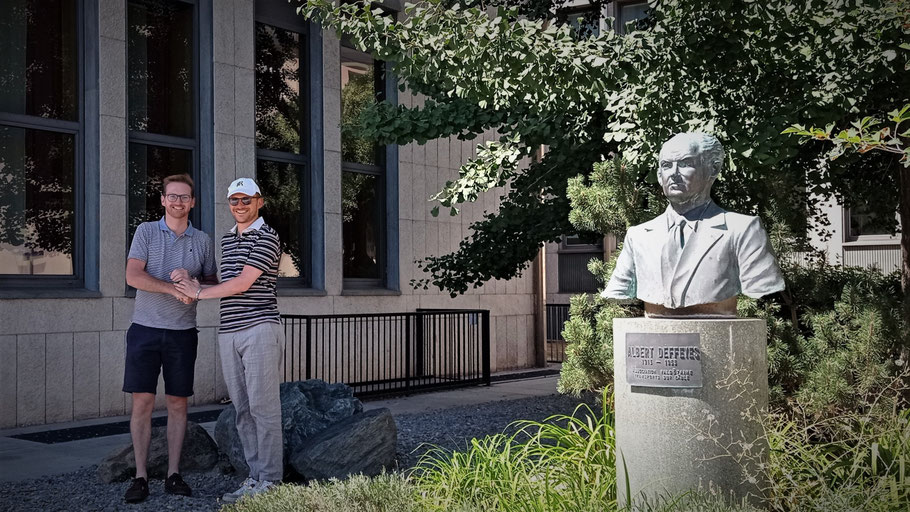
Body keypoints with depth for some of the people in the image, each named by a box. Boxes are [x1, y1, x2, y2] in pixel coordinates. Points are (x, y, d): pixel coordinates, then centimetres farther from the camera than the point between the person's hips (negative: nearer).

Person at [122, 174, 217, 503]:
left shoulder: (202, 241, 8)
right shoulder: (146, 231, 1)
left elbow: (211, 283, 14)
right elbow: (133, 276, -10)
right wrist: (174, 288, -19)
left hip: (182, 332, 2)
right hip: (145, 328, -2)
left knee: (178, 403, 4)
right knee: (142, 402, -2)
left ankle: (173, 475, 12)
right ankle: (140, 476, 6)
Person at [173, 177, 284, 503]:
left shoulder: (266, 237, -5)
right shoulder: (227, 239, 20)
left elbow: (243, 283, -12)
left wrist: (198, 292, -2)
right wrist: (190, 280, 7)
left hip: (259, 328, -7)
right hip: (229, 333, 8)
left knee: (263, 406, -6)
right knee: (242, 409, 8)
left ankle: (270, 479, -1)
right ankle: (255, 476, 14)